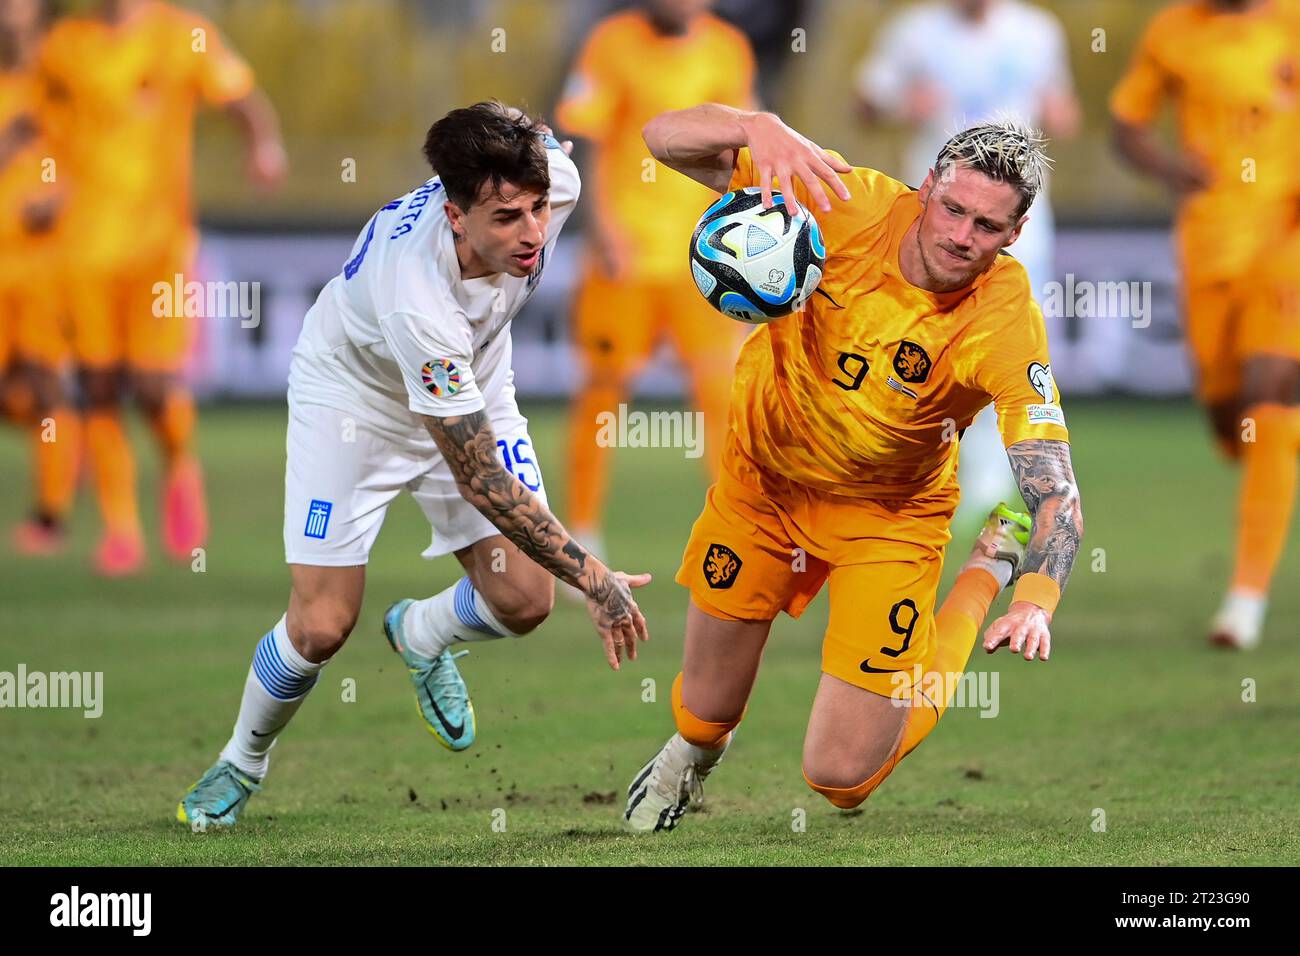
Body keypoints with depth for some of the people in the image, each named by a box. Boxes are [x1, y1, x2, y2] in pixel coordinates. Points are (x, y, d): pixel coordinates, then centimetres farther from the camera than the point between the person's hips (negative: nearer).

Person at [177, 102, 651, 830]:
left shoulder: (549, 176, -31)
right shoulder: (418, 300, -45)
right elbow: (481, 482, -39)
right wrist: (594, 578, -38)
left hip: (471, 389, 5)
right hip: (356, 395, -5)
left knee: (523, 601, -6)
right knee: (322, 625, -10)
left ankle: (421, 635, 29)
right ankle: (243, 762, 21)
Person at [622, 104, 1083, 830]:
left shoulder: (1008, 325, -29)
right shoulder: (849, 205, -25)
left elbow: (1056, 493, -32)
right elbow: (666, 137, -25)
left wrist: (1034, 601, -51)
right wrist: (757, 127, -46)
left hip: (889, 514, -2)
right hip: (762, 478, 2)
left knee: (843, 777, -6)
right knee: (709, 710, 13)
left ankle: (976, 600, 19)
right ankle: (693, 751, 55)